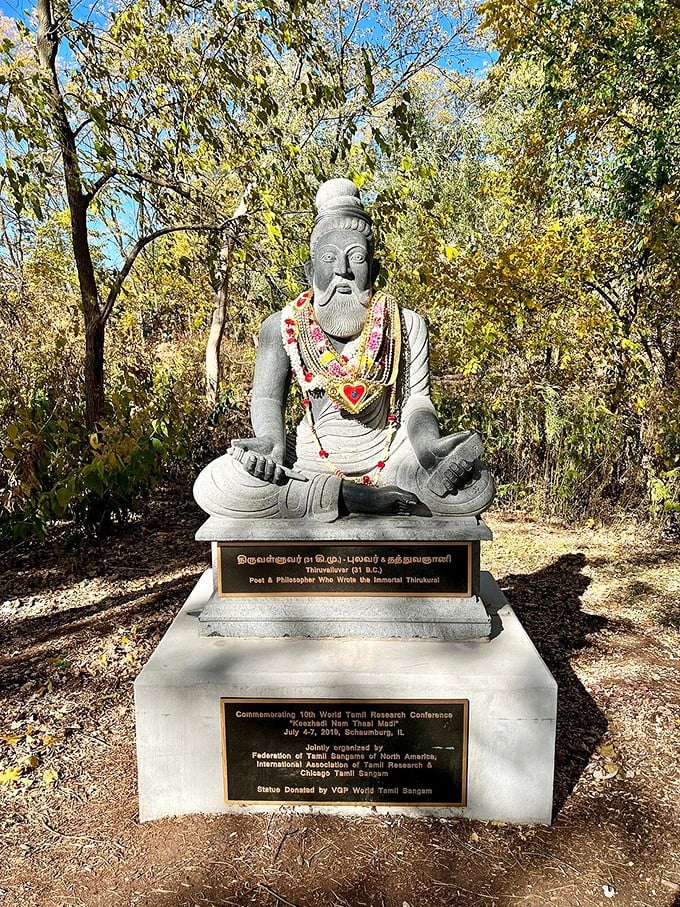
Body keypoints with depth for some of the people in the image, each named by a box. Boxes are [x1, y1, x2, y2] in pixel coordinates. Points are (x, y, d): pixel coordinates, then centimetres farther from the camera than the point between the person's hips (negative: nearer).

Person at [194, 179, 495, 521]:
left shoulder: (406, 325, 2)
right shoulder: (282, 327, 2)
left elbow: (416, 399, 1)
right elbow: (267, 398, 0)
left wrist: (428, 443, -21)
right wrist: (271, 440, -23)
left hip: (388, 455, -1)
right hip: (310, 459, 2)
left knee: (478, 487, -23)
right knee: (213, 486, -27)